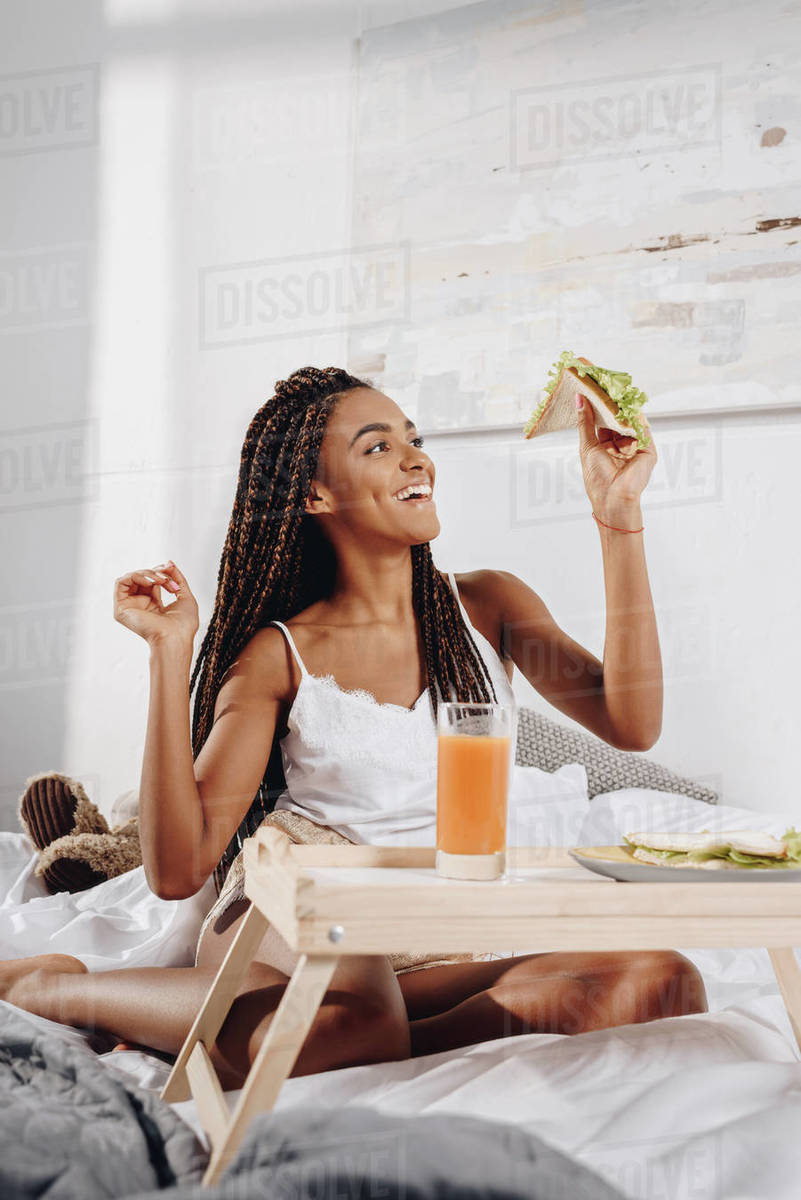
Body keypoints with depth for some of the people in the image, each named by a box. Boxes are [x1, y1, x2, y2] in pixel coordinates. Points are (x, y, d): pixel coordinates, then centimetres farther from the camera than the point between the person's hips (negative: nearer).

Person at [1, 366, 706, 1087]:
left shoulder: (490, 605, 8)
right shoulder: (278, 655, 0)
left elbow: (631, 725, -8)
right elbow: (178, 869, -9)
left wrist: (619, 519, -10)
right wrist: (169, 652, -14)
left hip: (433, 956, 4)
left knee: (665, 984, -26)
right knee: (355, 1019, -42)